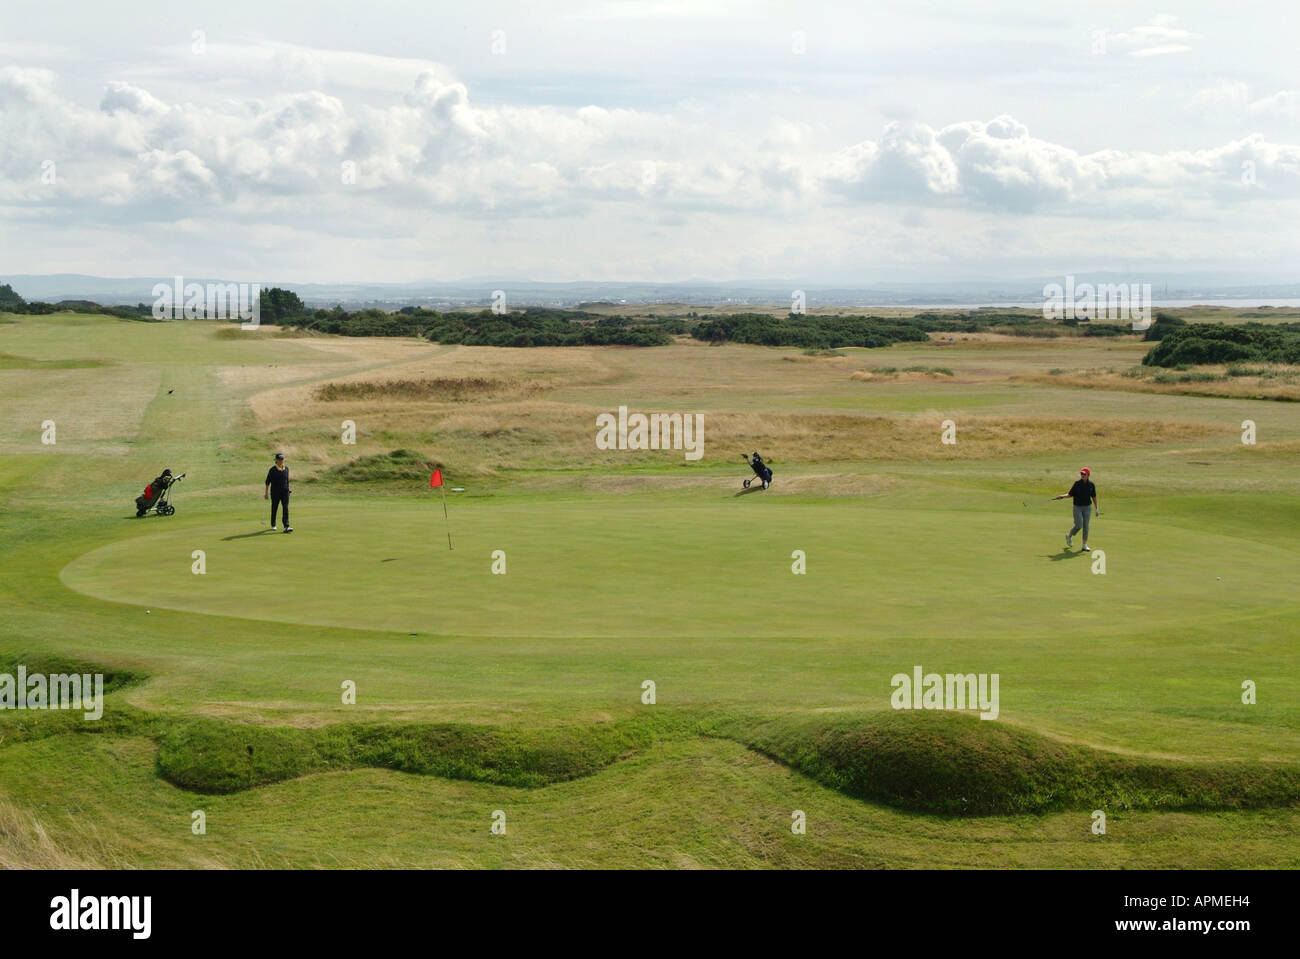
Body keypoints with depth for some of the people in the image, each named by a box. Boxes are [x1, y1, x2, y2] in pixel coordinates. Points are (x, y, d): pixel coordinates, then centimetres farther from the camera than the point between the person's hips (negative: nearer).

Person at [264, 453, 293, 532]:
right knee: (274, 508, 9)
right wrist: (266, 492, -4)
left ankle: (286, 527, -17)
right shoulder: (272, 470, -7)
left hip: (285, 491, 2)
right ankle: (273, 525, 28)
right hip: (275, 491, -2)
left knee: (286, 508, -10)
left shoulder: (286, 469, 6)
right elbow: (268, 481, -3)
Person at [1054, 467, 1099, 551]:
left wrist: (1097, 509, 10)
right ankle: (1069, 536, 20)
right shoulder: (1077, 483, -5)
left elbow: (1094, 497, 9)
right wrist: (1063, 496, -16)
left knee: (1086, 526, 1)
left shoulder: (1091, 485, 0)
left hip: (1087, 507, 2)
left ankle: (1085, 545, 9)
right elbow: (1070, 494, 1)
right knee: (1079, 525, -10)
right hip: (1077, 507, -2)